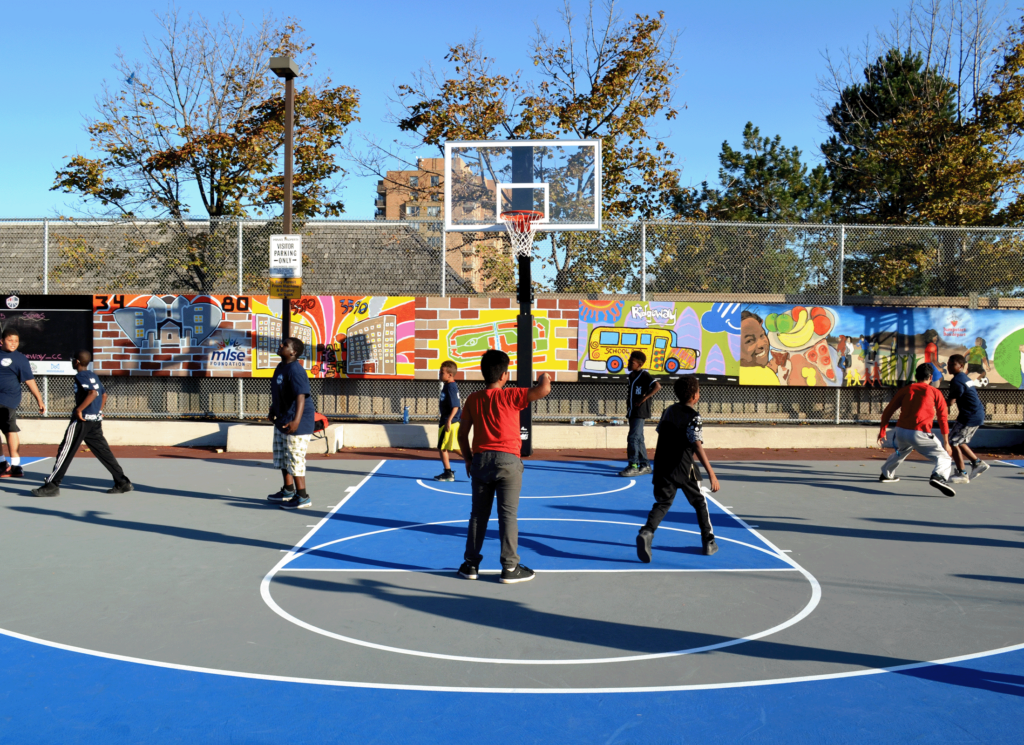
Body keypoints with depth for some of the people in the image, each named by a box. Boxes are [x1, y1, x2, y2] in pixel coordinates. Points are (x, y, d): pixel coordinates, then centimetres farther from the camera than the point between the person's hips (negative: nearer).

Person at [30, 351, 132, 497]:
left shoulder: (80, 376, -10)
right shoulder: (93, 375, 15)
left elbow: (93, 393, -25)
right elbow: (104, 394, 21)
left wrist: (79, 409, -22)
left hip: (82, 419, -9)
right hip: (96, 420, 9)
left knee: (65, 451, -2)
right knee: (103, 452, 10)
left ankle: (52, 485, 1)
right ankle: (123, 483, 8)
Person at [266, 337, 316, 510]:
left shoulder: (295, 370, -23)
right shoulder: (280, 367, 8)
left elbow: (301, 396, -33)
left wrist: (296, 420, -42)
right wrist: (273, 410, 30)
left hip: (295, 422, -11)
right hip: (282, 420, 11)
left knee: (294, 459, -5)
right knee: (281, 457, 21)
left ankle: (302, 497, 4)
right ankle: (288, 491, 35)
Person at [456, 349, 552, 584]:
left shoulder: (473, 399, 6)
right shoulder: (510, 396, -8)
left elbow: (462, 434, 10)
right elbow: (543, 390, -17)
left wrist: (468, 459, 21)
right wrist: (544, 377, 6)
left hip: (480, 460, 4)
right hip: (507, 460, -4)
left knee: (478, 514, 13)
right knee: (508, 515, 1)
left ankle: (471, 564, 18)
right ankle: (509, 568, 4)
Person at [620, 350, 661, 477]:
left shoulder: (644, 375, -12)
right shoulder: (630, 376, 13)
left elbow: (657, 386, -24)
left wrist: (644, 399, -22)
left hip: (640, 412, -9)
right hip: (632, 412, 9)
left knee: (633, 438, -13)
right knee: (638, 439, 12)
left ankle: (633, 466, -12)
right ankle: (645, 465, 19)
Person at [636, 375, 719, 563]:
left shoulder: (668, 411, 8)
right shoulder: (693, 417, -11)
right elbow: (697, 447, -21)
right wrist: (711, 473, -24)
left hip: (662, 467, 4)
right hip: (684, 468, -4)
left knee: (662, 503, 6)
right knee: (700, 502, 15)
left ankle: (646, 532, -21)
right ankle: (708, 542, 23)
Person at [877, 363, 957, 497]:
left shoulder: (905, 390, 13)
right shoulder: (935, 393, 5)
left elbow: (887, 411, 10)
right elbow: (943, 419, 3)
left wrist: (882, 431, 17)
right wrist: (946, 443, 7)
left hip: (900, 432, 5)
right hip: (919, 434, -5)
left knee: (900, 452, 35)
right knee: (944, 457, 0)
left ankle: (886, 474, 51)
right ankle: (938, 476, -29)